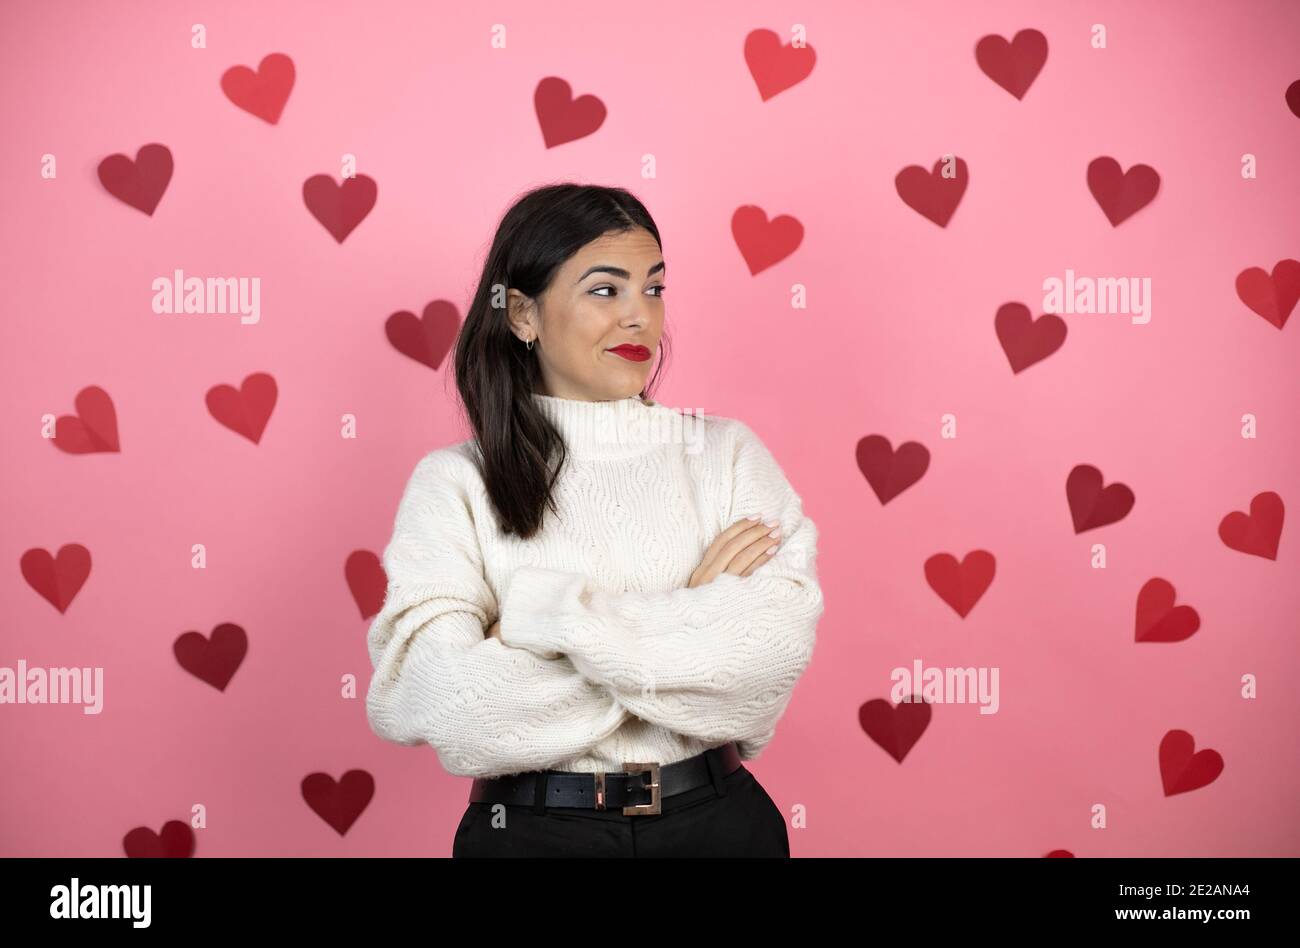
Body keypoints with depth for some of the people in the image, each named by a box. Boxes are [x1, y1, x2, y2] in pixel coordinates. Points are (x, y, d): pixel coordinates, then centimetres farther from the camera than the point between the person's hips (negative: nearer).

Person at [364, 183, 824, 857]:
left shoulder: (726, 453, -1)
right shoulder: (454, 482, -6)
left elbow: (781, 643, -15)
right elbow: (449, 705, -19)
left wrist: (553, 618, -20)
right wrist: (687, 617, -15)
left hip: (717, 819, 2)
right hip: (529, 827, -1)